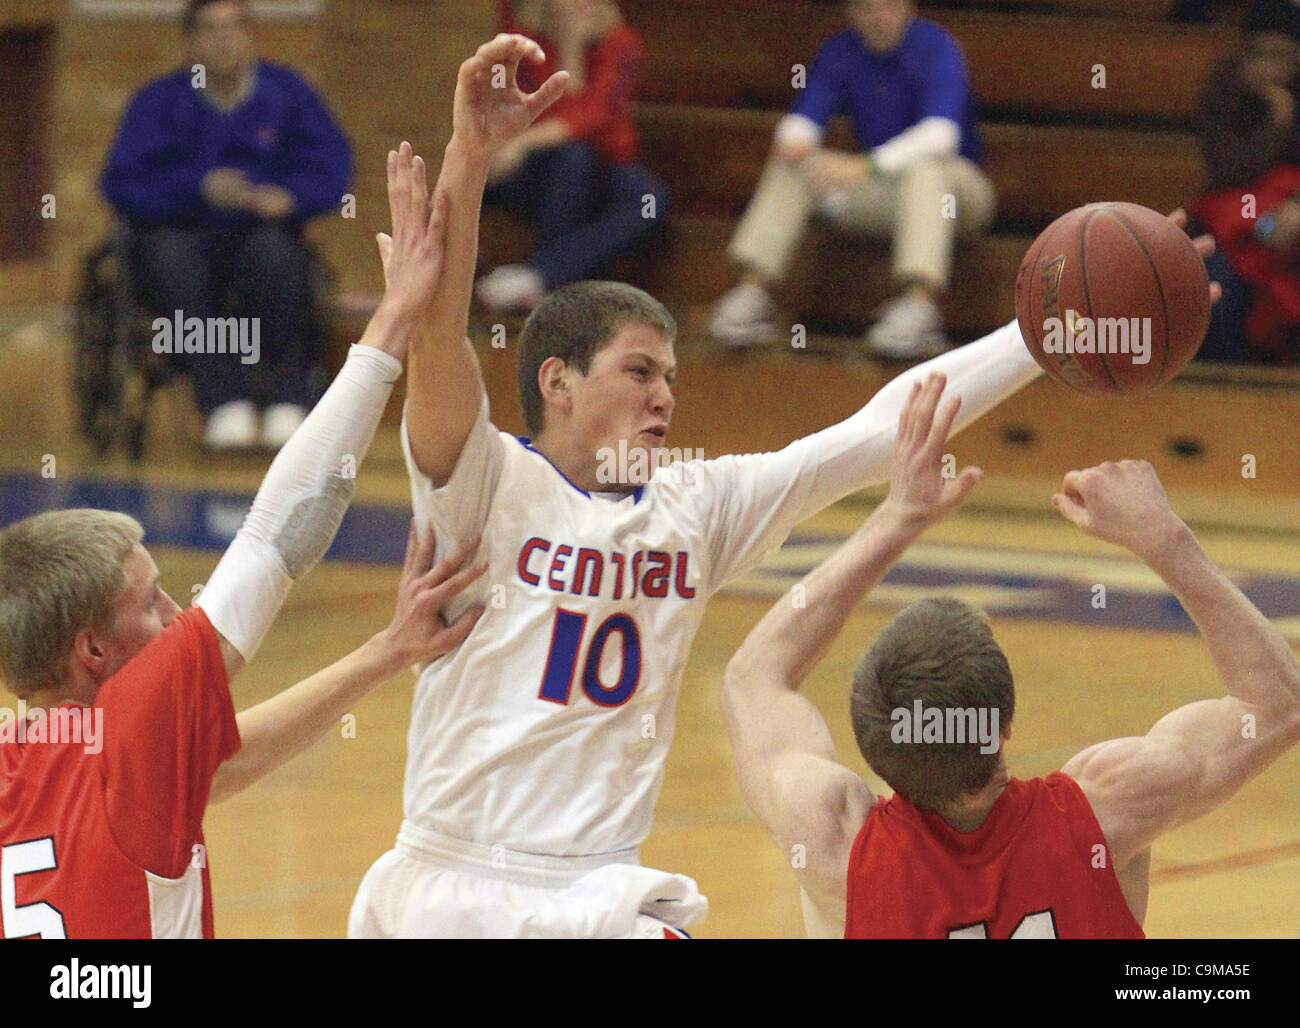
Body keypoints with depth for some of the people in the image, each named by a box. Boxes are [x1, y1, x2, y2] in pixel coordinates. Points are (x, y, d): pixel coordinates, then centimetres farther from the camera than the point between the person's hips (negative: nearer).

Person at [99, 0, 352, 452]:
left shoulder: (286, 93, 11)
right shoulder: (159, 102, 8)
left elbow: (330, 167, 1)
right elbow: (122, 184, -5)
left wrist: (290, 197, -21)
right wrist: (202, 187, -20)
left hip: (259, 229, 0)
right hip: (182, 229, 0)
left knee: (273, 248, -35)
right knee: (169, 253, -35)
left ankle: (287, 400, -35)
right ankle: (223, 402, -43)